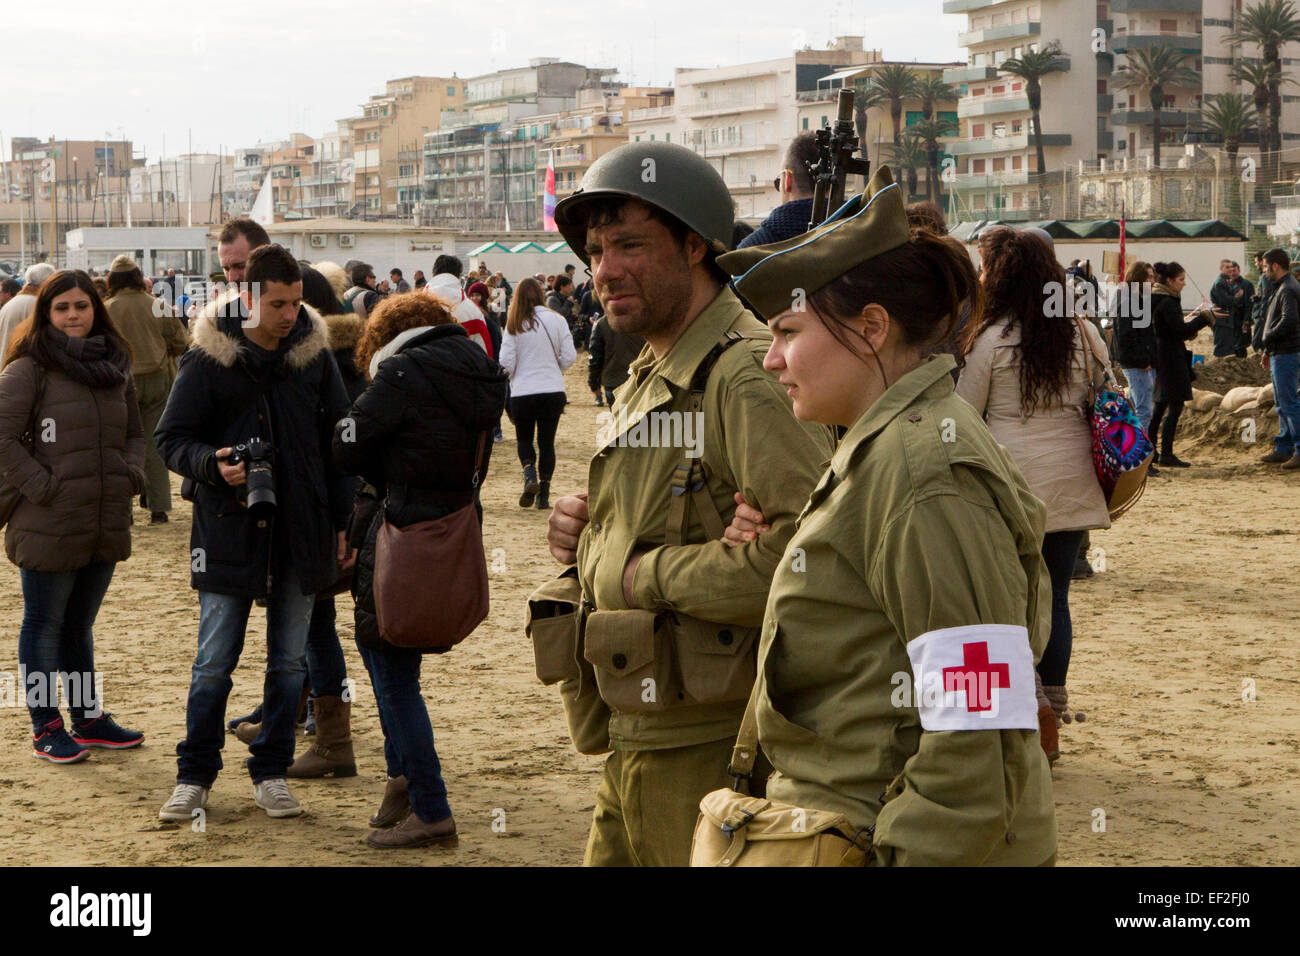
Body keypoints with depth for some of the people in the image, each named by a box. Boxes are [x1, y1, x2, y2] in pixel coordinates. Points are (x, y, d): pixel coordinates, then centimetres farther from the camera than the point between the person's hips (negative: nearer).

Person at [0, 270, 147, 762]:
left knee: (79, 624, 19)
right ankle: (46, 727, 13)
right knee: (45, 625, 5)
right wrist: (41, 486, -17)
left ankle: (88, 717, 28)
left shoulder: (114, 367, 12)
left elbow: (135, 433, 20)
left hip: (107, 524, 6)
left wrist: (132, 473, 3)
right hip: (49, 526, -6)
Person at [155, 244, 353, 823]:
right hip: (229, 530, -3)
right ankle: (194, 776, 15)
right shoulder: (208, 358, -6)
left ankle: (271, 773, 21)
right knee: (214, 662, 1)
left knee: (289, 661, 9)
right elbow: (170, 438, -2)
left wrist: (341, 520, 9)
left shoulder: (315, 353, 3)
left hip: (301, 532, 3)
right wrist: (212, 464, -23)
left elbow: (338, 440, 11)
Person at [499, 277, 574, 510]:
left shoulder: (514, 325, -6)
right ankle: (543, 494, 9)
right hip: (553, 391, 1)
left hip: (523, 392, -1)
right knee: (547, 441, 10)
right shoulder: (557, 320, -3)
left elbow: (506, 363, -7)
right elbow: (569, 356, -3)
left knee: (524, 439, 16)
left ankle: (530, 473, -12)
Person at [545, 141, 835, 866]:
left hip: (708, 755, -10)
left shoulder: (751, 373, -18)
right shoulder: (651, 378, 16)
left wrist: (643, 573, -19)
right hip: (636, 744, 10)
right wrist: (588, 531, 6)